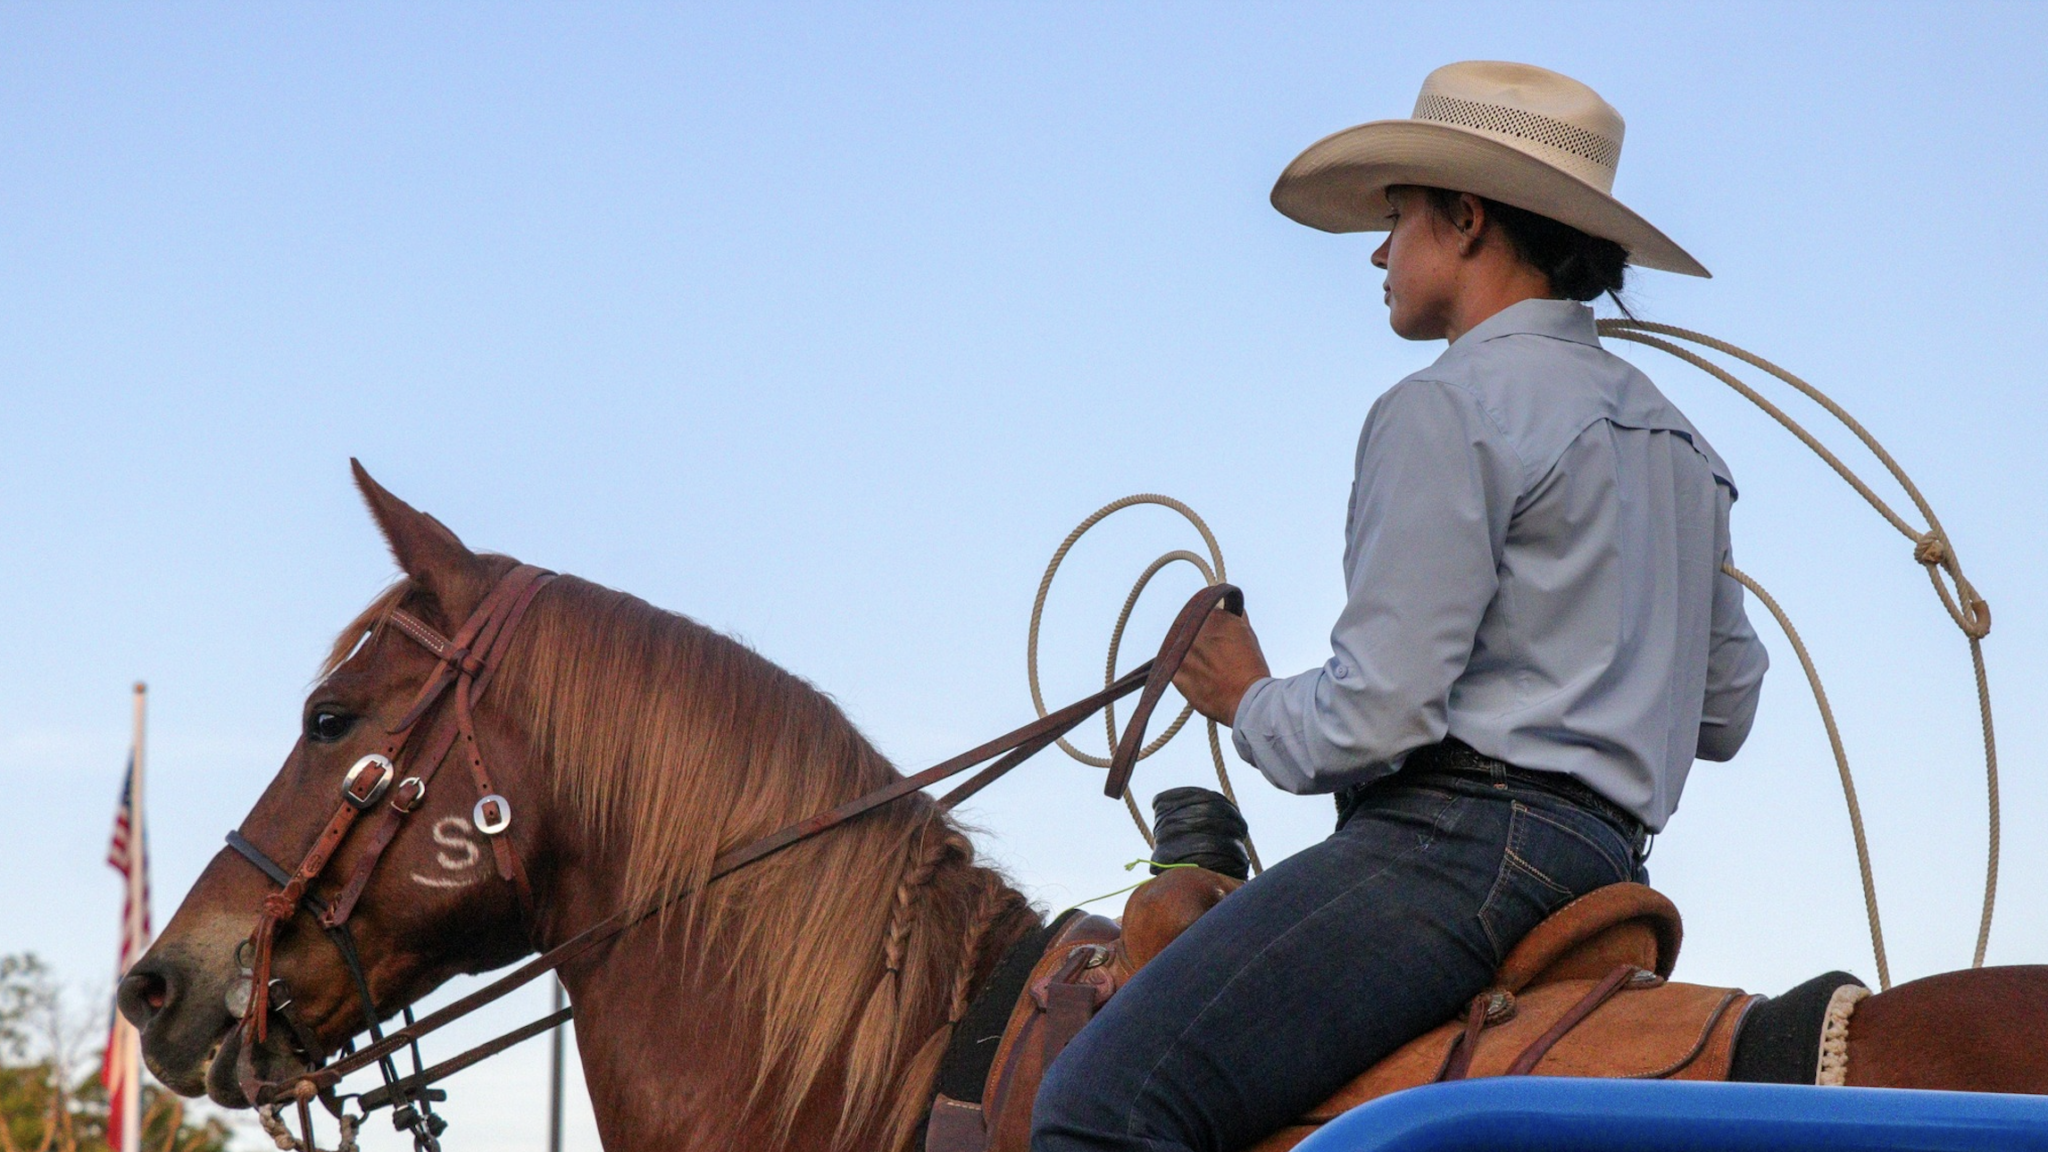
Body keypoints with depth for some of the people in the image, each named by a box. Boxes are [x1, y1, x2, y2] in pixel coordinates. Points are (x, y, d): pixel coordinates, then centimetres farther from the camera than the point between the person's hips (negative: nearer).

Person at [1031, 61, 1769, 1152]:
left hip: (1463, 841, -11)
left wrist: (1250, 703, 5)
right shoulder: (1679, 439, 19)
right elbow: (1728, 707, 24)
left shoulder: (1446, 410, -9)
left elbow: (1375, 717, -15)